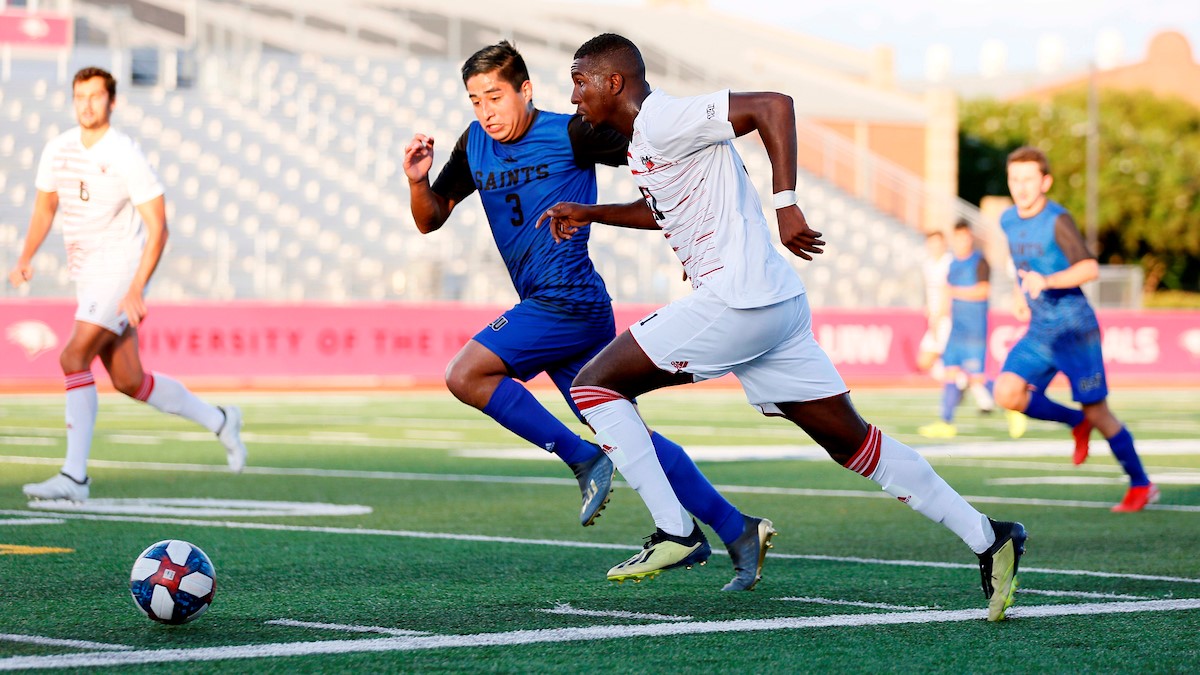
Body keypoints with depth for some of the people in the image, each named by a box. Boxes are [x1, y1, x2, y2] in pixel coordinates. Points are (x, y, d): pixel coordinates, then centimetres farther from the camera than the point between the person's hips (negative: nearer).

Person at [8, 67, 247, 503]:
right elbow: (45, 207, 19)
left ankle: (74, 477, -18)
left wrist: (137, 290, -25)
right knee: (128, 381, 11)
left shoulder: (126, 157, -15)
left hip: (121, 273, -8)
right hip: (86, 277, 8)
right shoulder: (58, 150, 5)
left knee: (74, 359, -20)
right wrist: (25, 259, 3)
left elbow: (157, 227, -16)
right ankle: (219, 421, 30)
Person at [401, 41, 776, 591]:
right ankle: (736, 530, 12)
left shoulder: (571, 134, -9)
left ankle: (584, 460, -11)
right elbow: (430, 220, 15)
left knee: (465, 375, -17)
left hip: (566, 302, -8)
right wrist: (418, 182, -5)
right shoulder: (475, 145, 11)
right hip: (552, 308, 8)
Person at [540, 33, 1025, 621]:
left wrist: (785, 203, -25)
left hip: (736, 300, -10)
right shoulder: (643, 139, 20)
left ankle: (674, 530, -5)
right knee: (850, 441, 10)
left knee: (594, 384, -2)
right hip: (774, 304, 10)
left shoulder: (663, 120, -10)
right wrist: (589, 214, 34)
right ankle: (987, 539, 7)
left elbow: (772, 105, -20)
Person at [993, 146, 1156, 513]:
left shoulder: (1057, 220, -15)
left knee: (1097, 413, -2)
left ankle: (1141, 485, 16)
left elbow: (1089, 268, -27)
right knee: (1006, 393, -13)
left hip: (1074, 330, -6)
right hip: (1039, 332, 6)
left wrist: (1047, 281, -39)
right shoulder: (1008, 220, 7)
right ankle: (1076, 423, 11)